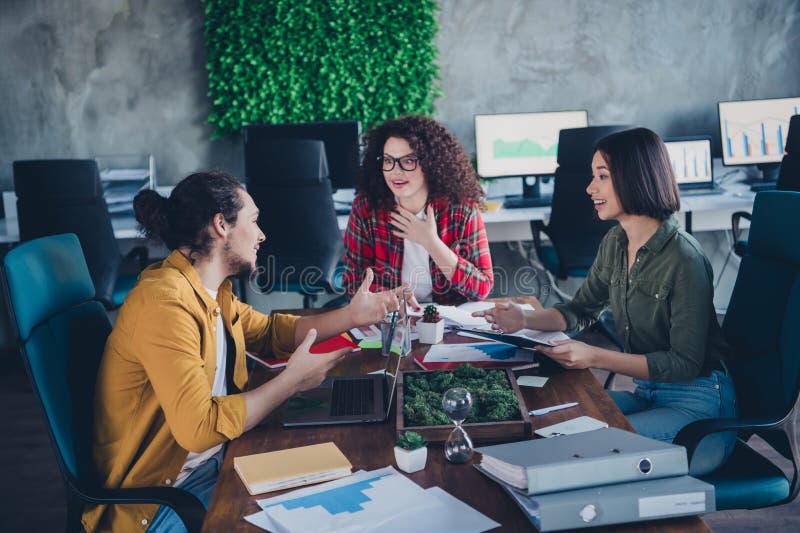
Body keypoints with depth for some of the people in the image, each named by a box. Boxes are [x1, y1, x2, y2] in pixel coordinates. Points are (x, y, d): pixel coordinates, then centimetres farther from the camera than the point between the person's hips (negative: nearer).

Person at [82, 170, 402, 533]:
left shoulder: (210, 292, 4)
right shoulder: (165, 303, -26)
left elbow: (268, 331, 19)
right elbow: (199, 428, -32)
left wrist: (352, 316, 7)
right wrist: (291, 381, -21)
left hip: (215, 460, 9)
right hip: (157, 497, -9)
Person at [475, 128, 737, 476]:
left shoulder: (682, 258, -22)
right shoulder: (615, 242, 3)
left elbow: (685, 363, -21)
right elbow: (582, 309, 16)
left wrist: (595, 357, -28)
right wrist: (525, 319, -4)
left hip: (698, 405, -7)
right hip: (648, 394, 7)